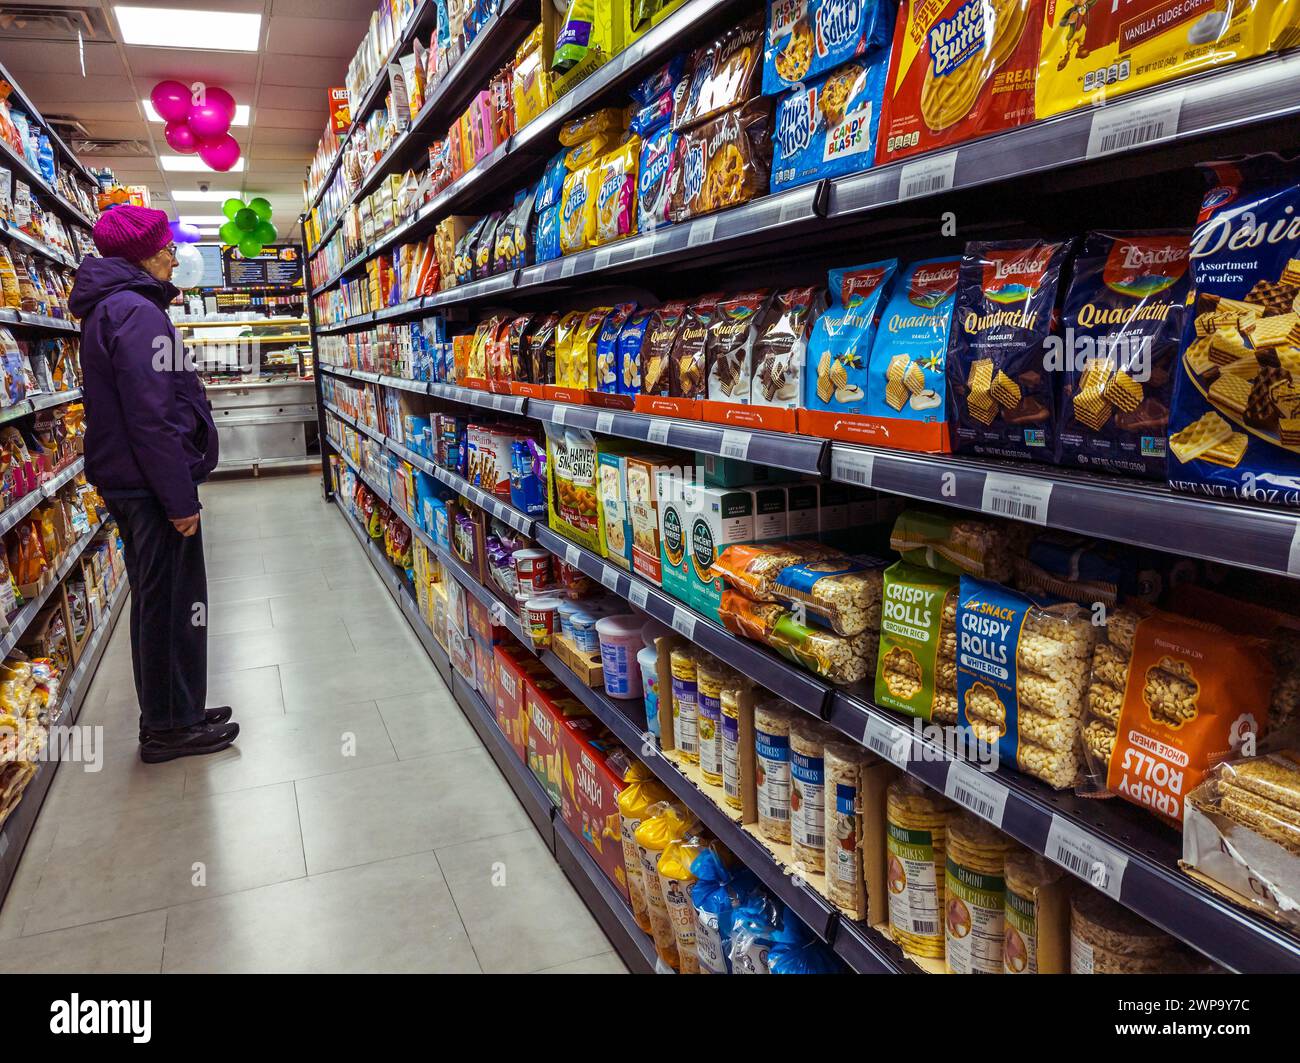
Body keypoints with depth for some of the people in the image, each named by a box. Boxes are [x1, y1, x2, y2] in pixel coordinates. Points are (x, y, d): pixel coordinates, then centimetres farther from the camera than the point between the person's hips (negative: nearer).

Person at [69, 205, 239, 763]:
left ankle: (166, 716, 29)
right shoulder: (137, 313, -17)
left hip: (125, 483, 10)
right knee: (175, 602, 0)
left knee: (155, 600, 17)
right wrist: (179, 498, -20)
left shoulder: (107, 309, 16)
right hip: (153, 484, -10)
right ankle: (171, 728, 12)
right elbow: (151, 417, -23)